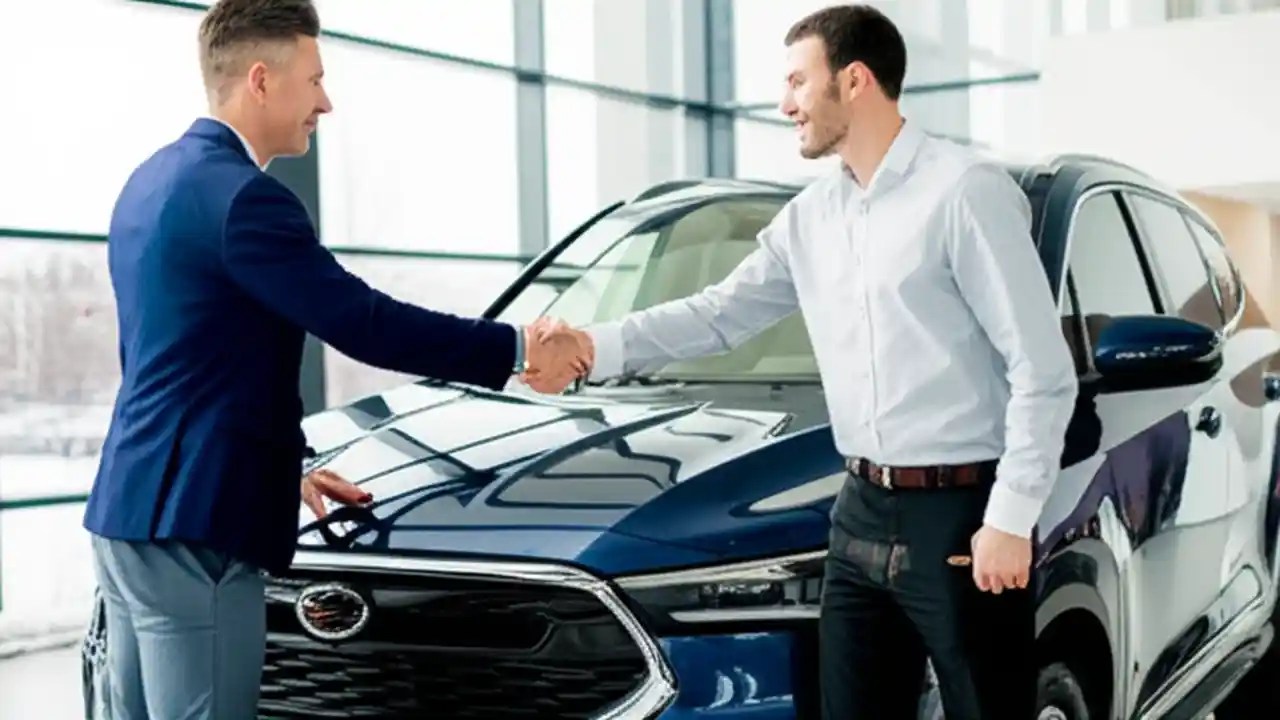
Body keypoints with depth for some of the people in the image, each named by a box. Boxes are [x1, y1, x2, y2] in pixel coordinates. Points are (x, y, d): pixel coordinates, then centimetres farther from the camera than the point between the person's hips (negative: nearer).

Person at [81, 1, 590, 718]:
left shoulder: (156, 180, 15)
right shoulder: (242, 196, -17)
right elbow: (366, 325, -18)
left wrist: (282, 467, 22)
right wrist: (520, 349, -8)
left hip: (132, 509, 10)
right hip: (190, 529, -10)